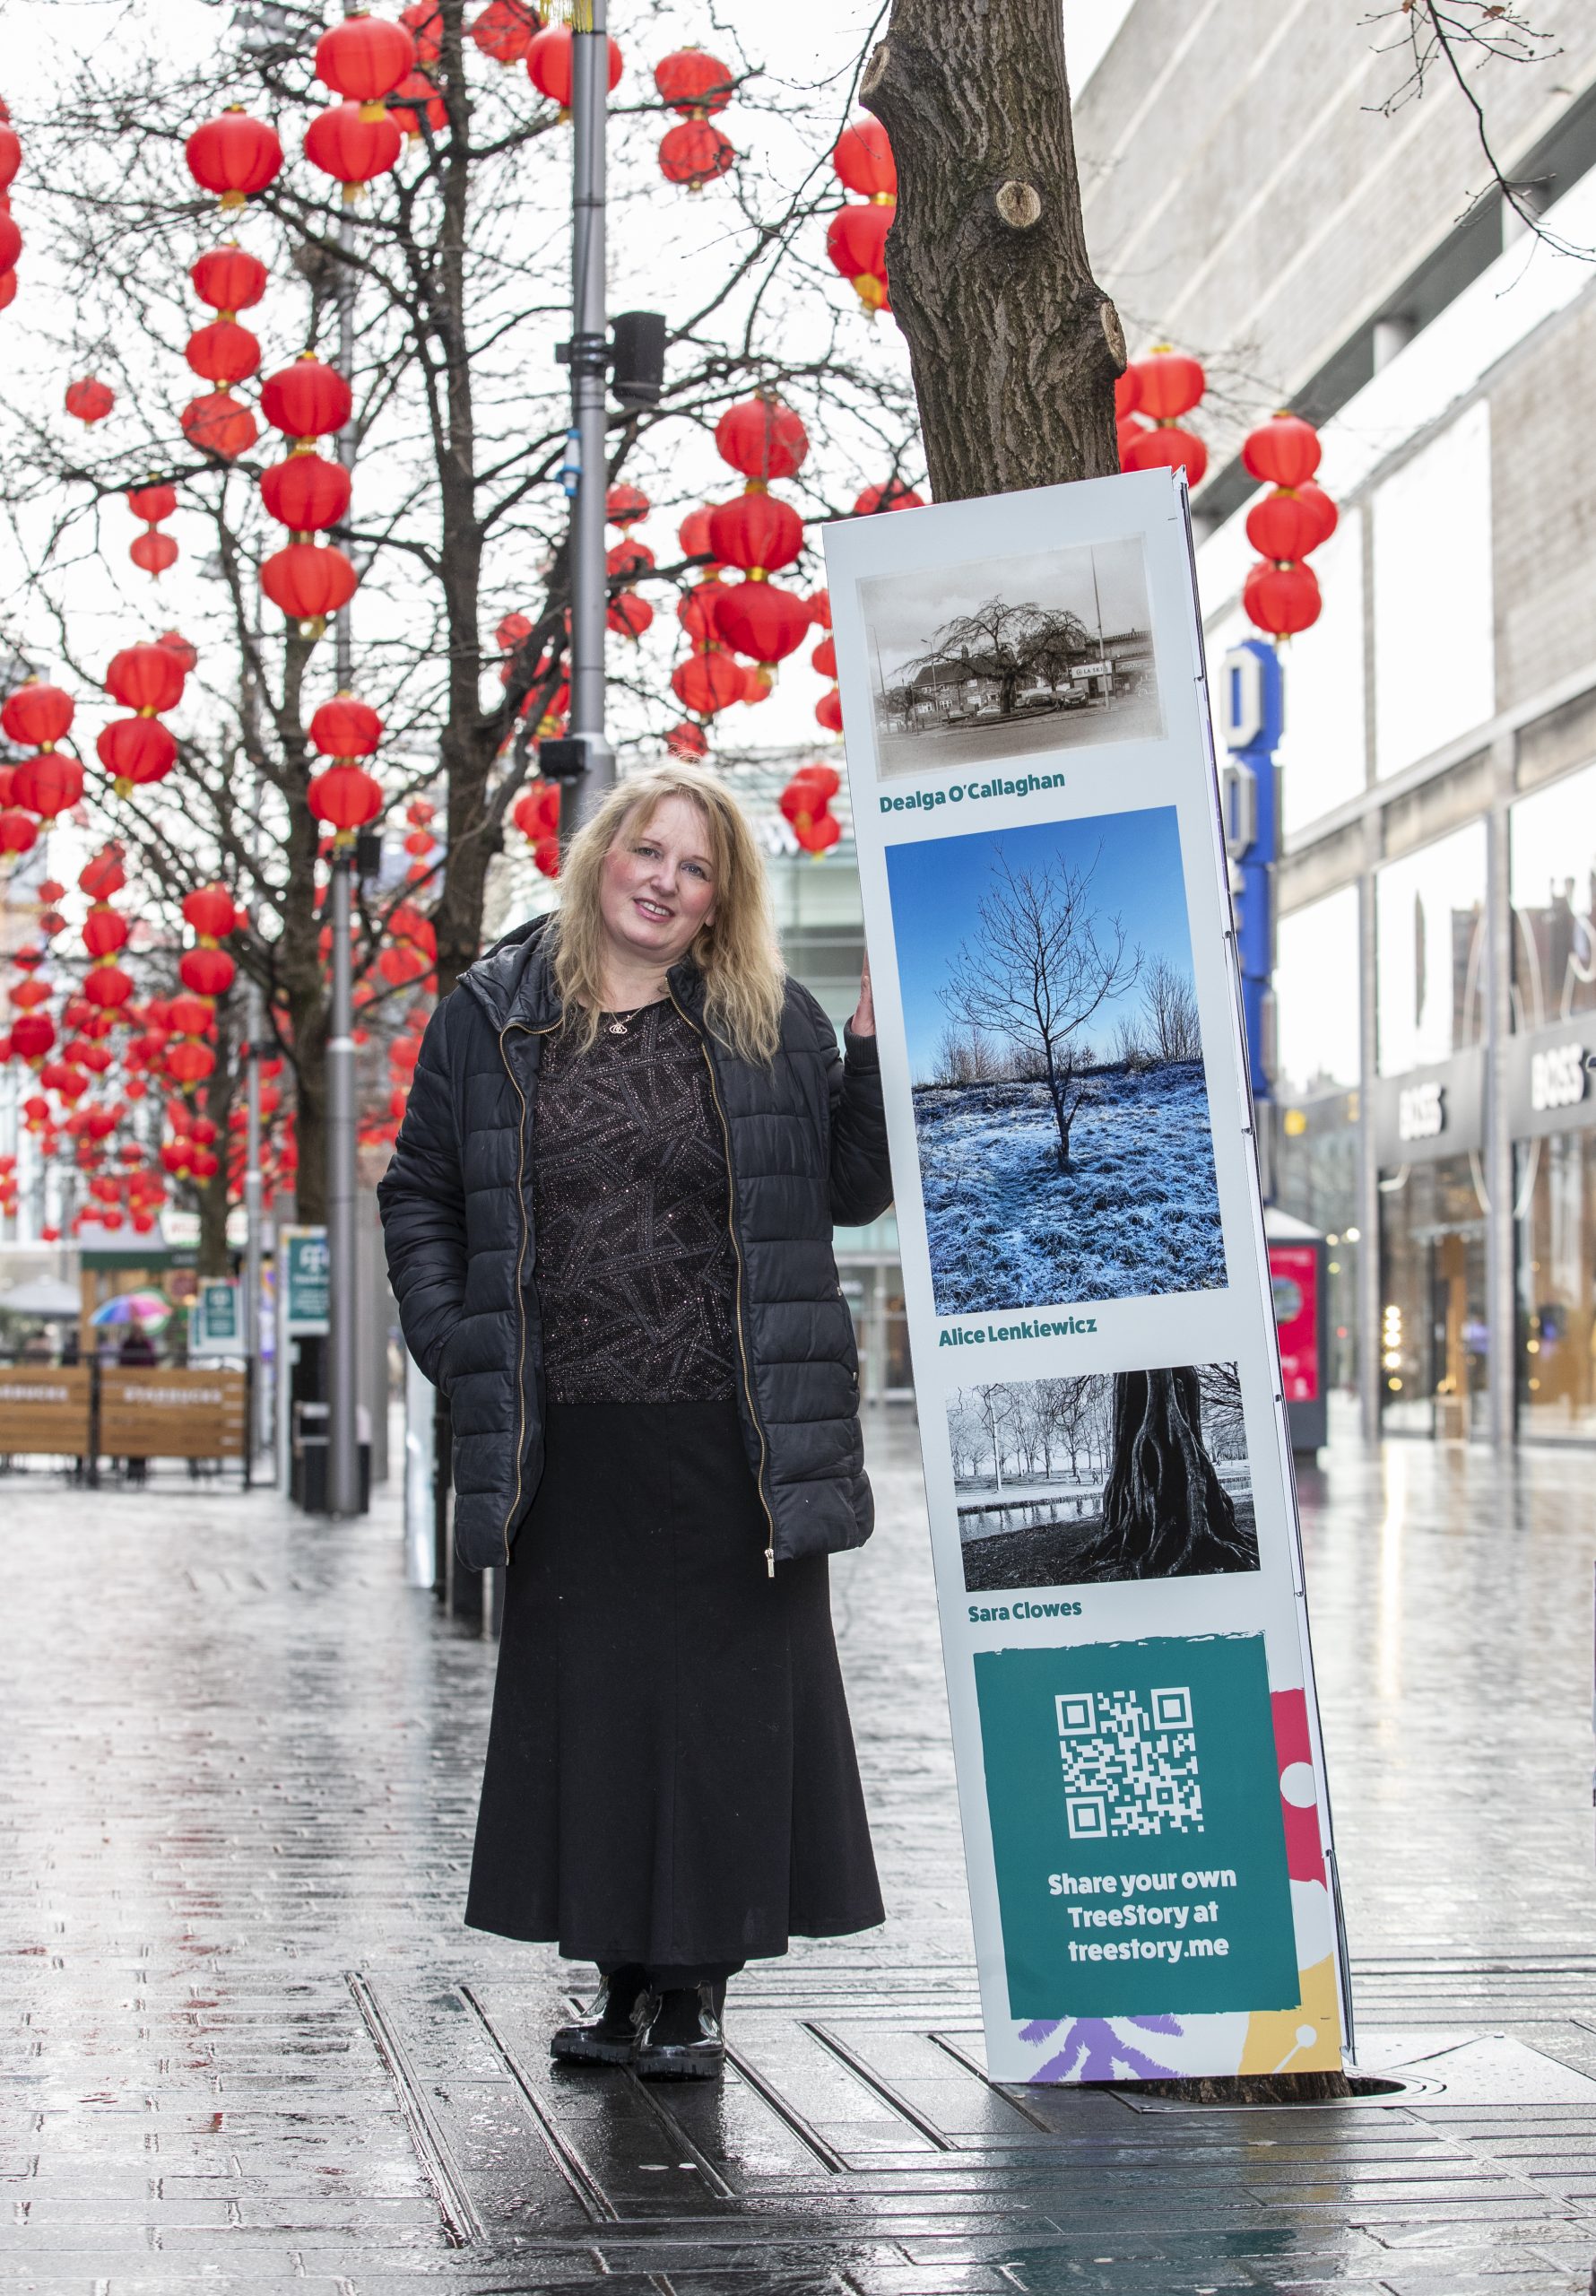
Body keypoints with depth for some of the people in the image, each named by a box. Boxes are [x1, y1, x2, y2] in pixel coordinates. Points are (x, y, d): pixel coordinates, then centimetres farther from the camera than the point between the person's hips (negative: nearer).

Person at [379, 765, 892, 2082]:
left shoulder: (776, 1026, 5)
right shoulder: (491, 1021, 8)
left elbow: (853, 1191, 6)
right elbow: (420, 1197, 13)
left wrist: (879, 1051, -6)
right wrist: (454, 1347, 2)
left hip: (736, 1437, -1)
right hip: (568, 1442, 1)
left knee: (728, 1699, 1)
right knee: (584, 1702, 6)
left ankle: (697, 1990, 11)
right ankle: (624, 1982, 18)